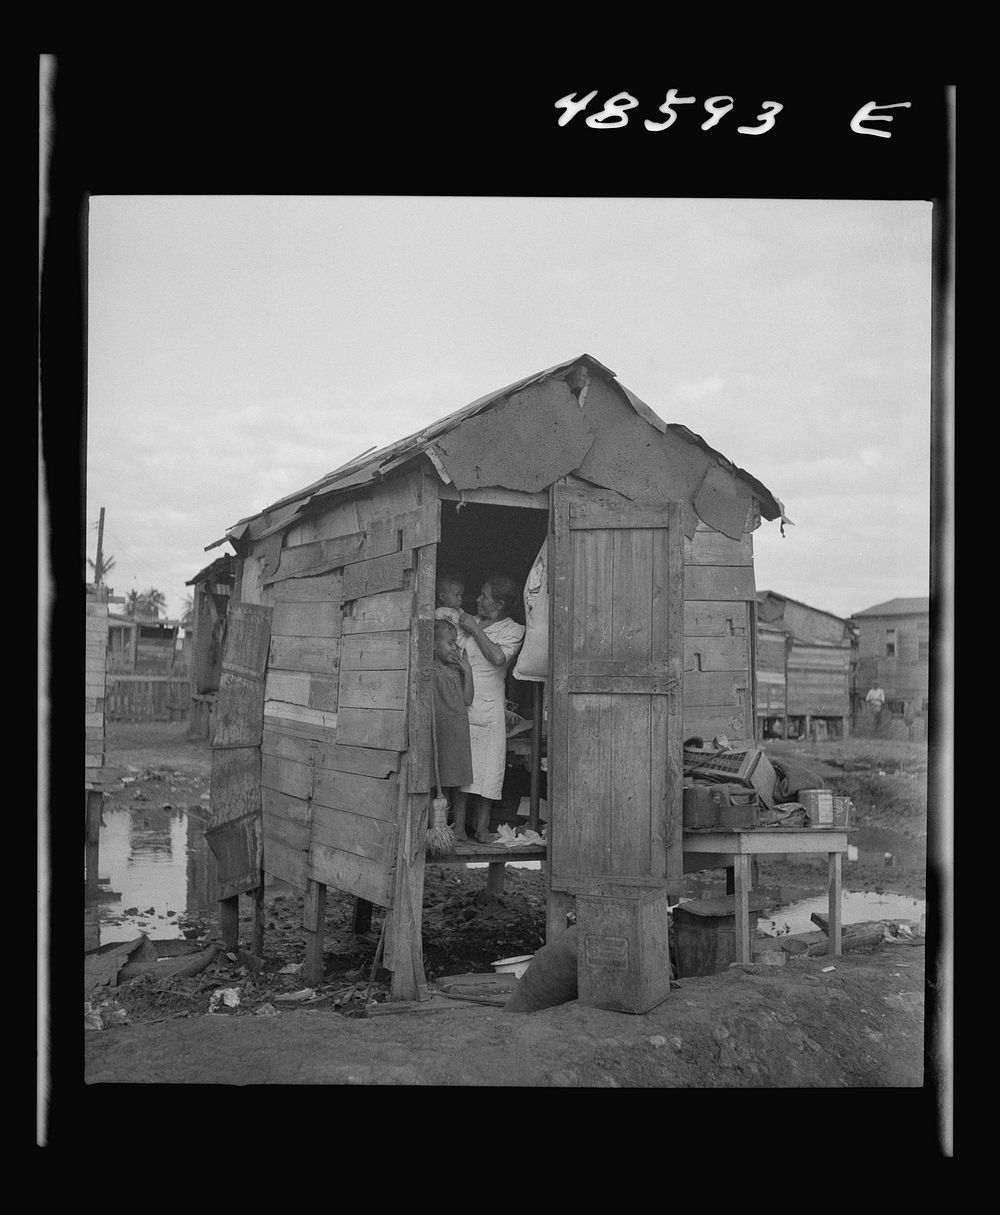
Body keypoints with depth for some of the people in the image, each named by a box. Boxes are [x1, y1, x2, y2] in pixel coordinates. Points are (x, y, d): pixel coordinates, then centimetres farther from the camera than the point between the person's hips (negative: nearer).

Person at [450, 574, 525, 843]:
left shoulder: (513, 630, 4)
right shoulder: (466, 622, 15)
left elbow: (498, 657, -14)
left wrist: (475, 630, -9)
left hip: (488, 707, -2)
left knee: (487, 767, -2)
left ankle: (482, 826, 4)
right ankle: (458, 825, 0)